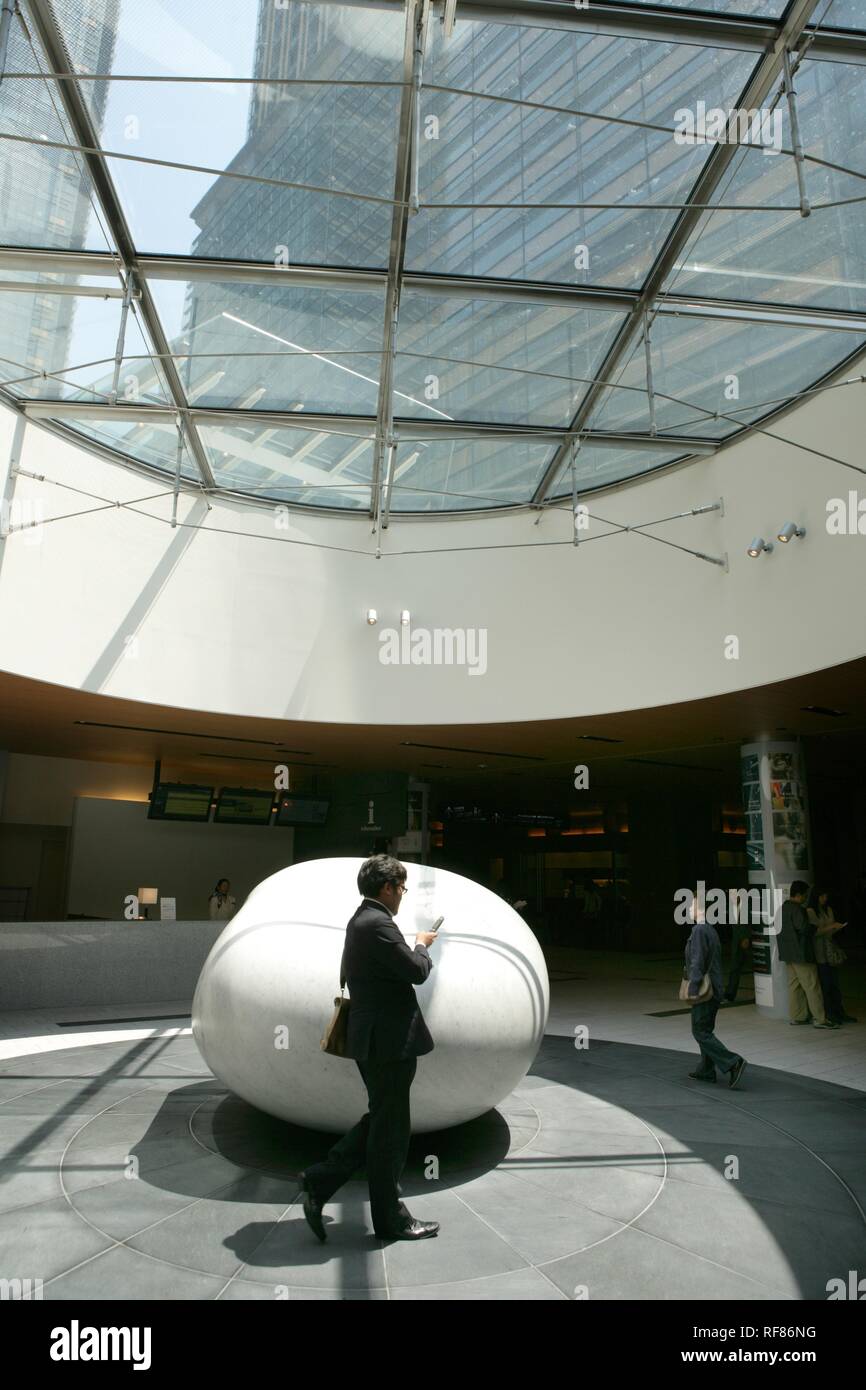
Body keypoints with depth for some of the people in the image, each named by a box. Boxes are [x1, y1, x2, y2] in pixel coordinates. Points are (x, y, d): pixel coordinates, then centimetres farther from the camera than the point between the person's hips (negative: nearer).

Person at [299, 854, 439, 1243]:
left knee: (379, 1122, 22)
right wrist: (422, 945, -2)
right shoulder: (378, 924, -22)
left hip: (372, 1040, 10)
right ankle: (390, 1219, 21)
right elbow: (417, 972, -20)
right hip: (390, 1040, -10)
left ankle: (320, 1181, 22)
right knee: (390, 1130, 6)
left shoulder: (359, 920, 11)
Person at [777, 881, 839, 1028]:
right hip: (800, 952, -9)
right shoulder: (797, 909, -17)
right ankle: (820, 1019, -2)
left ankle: (796, 1016, 16)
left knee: (794, 984, 12)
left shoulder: (782, 908, 12)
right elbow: (804, 928, -24)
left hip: (788, 953, 9)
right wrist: (816, 928, -8)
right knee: (812, 985, -4)